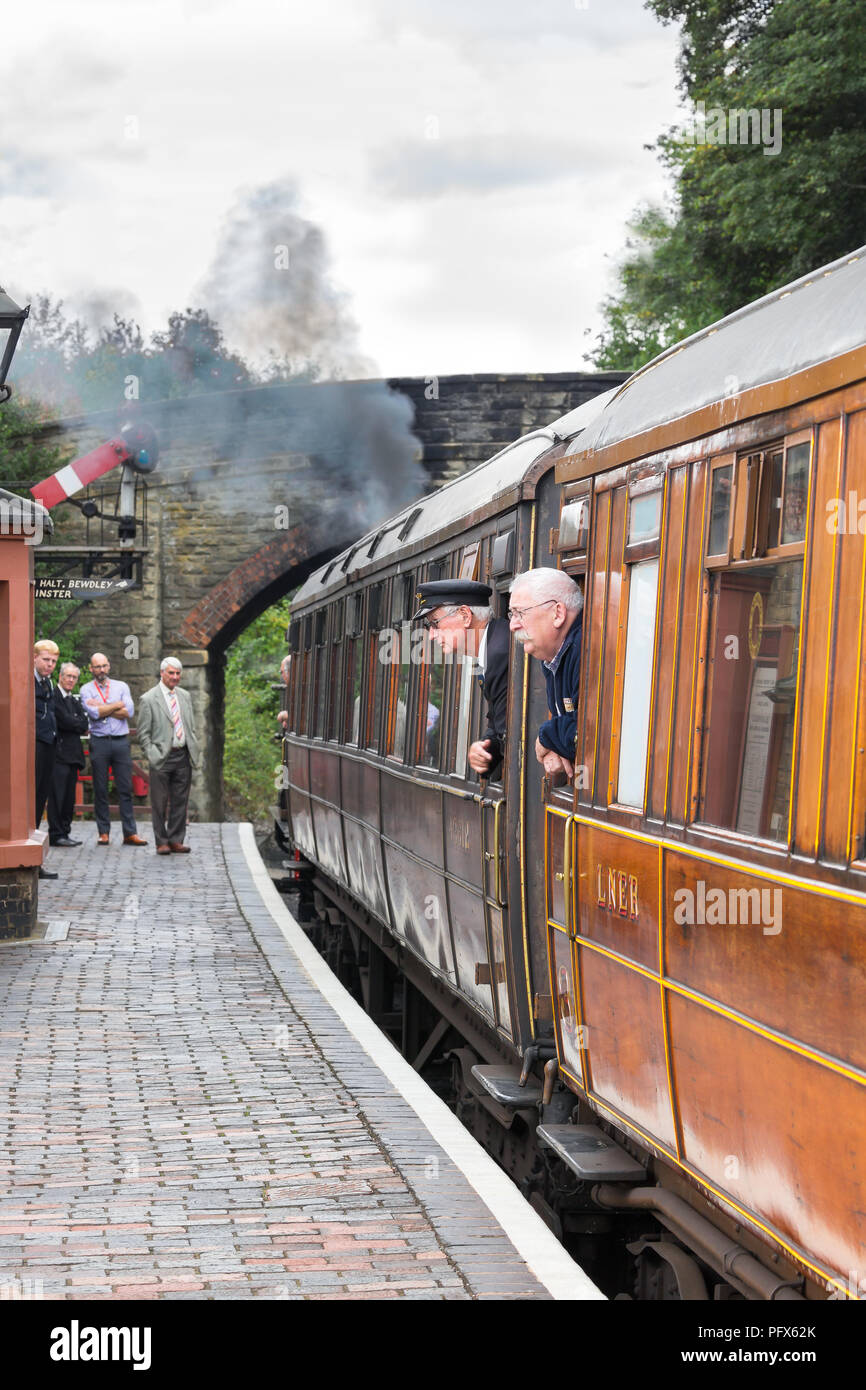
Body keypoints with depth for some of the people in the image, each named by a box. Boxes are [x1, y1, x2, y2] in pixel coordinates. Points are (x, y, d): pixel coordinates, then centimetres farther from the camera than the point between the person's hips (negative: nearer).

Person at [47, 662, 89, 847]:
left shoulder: (74, 699, 21)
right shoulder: (54, 696, -7)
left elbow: (84, 723, 11)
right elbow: (65, 720, -15)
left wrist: (75, 724, -6)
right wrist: (80, 724, 1)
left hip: (72, 753, 8)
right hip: (59, 753, -8)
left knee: (69, 796, 9)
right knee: (57, 794, -7)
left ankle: (65, 831, 14)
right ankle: (56, 834, -5)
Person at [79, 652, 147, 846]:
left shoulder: (121, 686, 11)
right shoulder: (87, 690, 5)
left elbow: (129, 712, -3)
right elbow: (94, 713, -11)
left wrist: (103, 708, -6)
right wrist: (118, 705, -3)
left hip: (121, 741, 1)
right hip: (99, 742, -1)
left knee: (125, 788, -1)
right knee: (100, 789, 2)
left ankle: (130, 833, 1)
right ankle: (103, 832, 9)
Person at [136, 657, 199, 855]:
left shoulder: (185, 696, 13)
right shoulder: (148, 699, -3)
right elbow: (143, 734, -3)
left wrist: (194, 750, 8)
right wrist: (153, 756, -11)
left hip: (183, 756, 5)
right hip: (162, 757, -5)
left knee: (180, 801, 6)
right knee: (160, 802, 0)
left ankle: (176, 840, 14)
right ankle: (161, 842, 8)